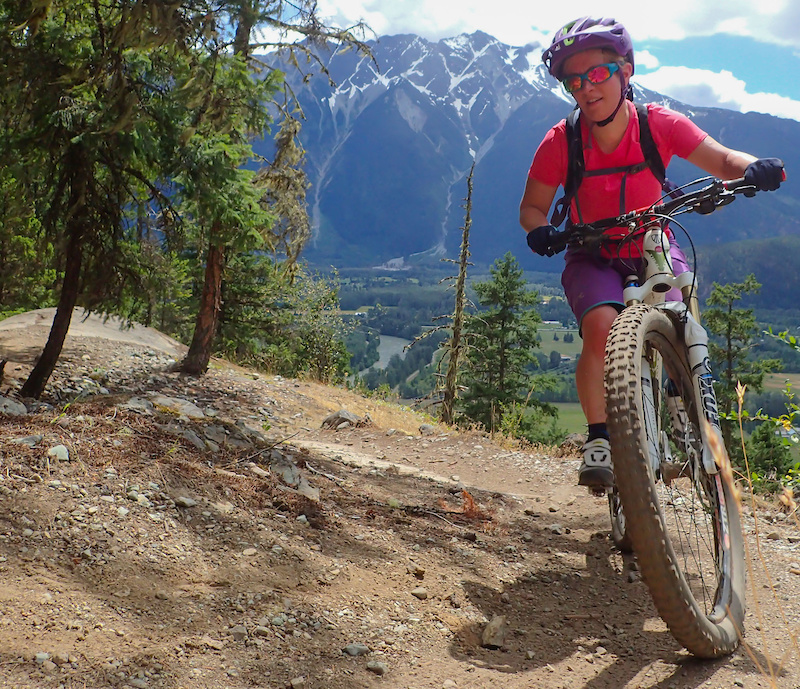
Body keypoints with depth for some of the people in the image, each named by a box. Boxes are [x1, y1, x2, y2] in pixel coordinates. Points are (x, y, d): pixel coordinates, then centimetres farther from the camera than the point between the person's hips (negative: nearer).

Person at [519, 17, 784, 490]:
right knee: (601, 326, -30)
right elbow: (532, 206, -6)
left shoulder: (659, 124, -15)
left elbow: (721, 159, -12)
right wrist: (540, 231, -28)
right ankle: (599, 438, -18)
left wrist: (754, 168, -34)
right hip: (593, 259, -1)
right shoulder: (560, 143, -17)